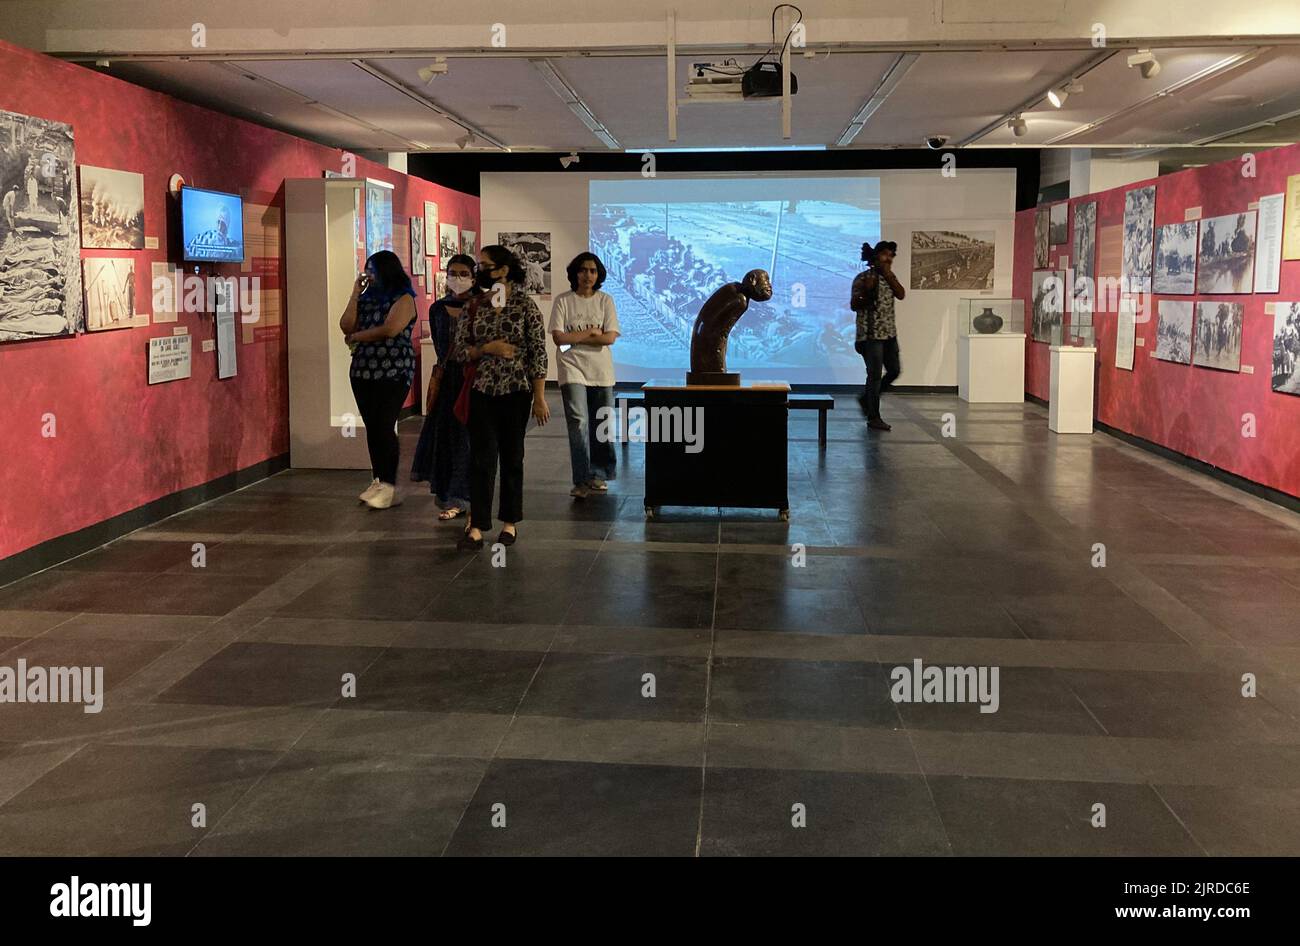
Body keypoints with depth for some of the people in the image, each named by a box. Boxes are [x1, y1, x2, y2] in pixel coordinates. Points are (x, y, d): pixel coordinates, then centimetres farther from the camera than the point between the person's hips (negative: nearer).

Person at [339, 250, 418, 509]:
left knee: (383, 427, -10)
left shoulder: (403, 299, -4)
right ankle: (378, 480, 15)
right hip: (362, 371, 6)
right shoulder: (368, 298, 15)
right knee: (371, 426, 7)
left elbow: (390, 329, -19)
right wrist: (355, 293, 0)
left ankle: (389, 486, -6)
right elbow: (346, 326, 4)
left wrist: (356, 337, -5)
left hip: (393, 373, -6)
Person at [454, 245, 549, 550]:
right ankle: (477, 527, -2)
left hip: (516, 391, -2)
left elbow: (538, 353, -5)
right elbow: (460, 348, 6)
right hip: (482, 391, 2)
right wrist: (488, 348, -14)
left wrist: (540, 398, -8)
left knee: (512, 456, 8)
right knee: (481, 458, -3)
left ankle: (510, 522, 19)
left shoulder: (525, 305, -4)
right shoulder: (473, 306, 5)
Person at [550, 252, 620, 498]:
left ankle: (597, 475, 22)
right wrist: (591, 332, -7)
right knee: (578, 423, -13)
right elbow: (559, 337, -7)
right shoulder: (563, 301, 2)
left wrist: (575, 337, -8)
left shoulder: (605, 300, 5)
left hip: (601, 371, 2)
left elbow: (610, 337, -5)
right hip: (573, 369, -2)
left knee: (601, 426, 6)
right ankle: (582, 480, -10)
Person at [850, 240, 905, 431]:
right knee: (875, 375, -7)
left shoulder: (889, 277, 12)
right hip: (871, 334, -8)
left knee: (894, 371, 11)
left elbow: (901, 294, -4)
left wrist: (888, 274, -8)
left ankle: (866, 398, 29)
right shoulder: (862, 278, -8)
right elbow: (853, 306, -11)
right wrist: (867, 291, -25)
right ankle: (873, 418, 0)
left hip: (889, 333, 8)